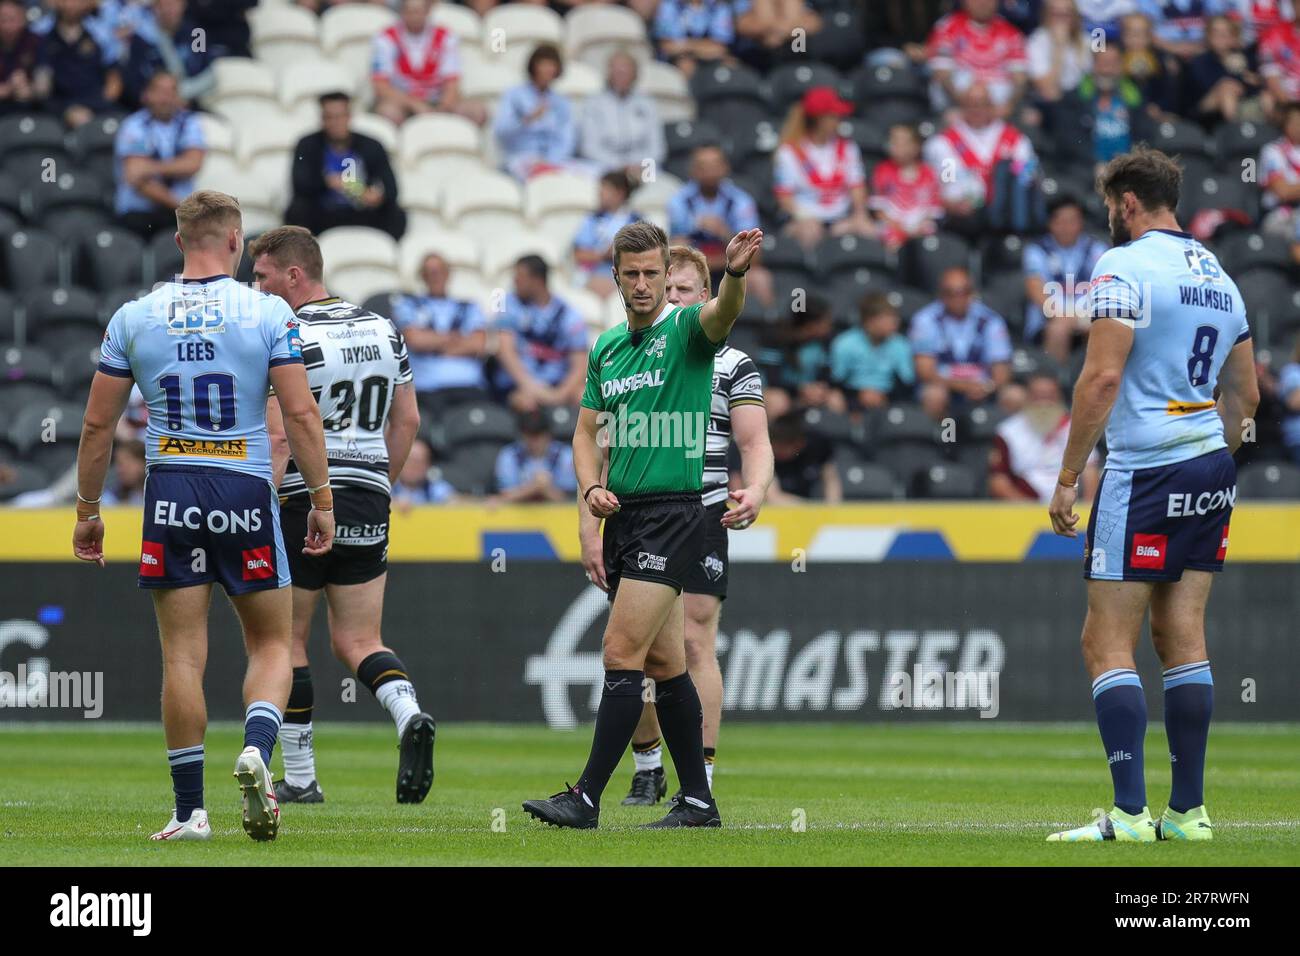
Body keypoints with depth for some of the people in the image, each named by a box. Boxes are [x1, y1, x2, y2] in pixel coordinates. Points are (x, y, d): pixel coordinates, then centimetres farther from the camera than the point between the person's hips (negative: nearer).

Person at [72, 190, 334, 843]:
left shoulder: (133, 318, 3)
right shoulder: (268, 313, -4)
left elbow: (97, 425, 5)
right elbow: (300, 413, -7)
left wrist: (87, 508, 14)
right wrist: (322, 501, 0)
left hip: (170, 495, 2)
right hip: (246, 495, -1)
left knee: (182, 655, 5)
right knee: (271, 644, 11)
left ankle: (189, 810, 4)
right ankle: (256, 750, -16)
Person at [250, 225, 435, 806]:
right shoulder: (382, 329, 9)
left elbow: (278, 437, -19)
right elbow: (407, 420, 14)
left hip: (303, 499, -6)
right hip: (367, 507, 6)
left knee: (286, 639, 8)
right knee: (356, 643, 10)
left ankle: (300, 778, 11)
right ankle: (410, 716, -19)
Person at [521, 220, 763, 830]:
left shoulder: (684, 329, -7)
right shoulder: (606, 348, 14)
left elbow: (722, 314, -30)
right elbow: (588, 431, 18)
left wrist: (735, 272, -52)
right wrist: (591, 488, -1)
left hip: (672, 513, -8)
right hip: (623, 516, 8)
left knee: (622, 653, -12)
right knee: (664, 663, 11)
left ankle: (587, 797, -11)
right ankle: (697, 799, 17)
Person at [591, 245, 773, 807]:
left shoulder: (732, 365, 6)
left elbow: (755, 444, 1)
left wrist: (755, 492, -21)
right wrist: (588, 531, 0)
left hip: (702, 516, -2)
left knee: (695, 644, -10)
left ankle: (701, 777, -8)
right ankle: (647, 769, 18)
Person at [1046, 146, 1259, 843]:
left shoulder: (1126, 268, -10)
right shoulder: (1219, 277, 15)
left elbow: (1103, 377, -18)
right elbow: (1244, 394, 20)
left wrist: (1067, 478, -13)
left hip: (1144, 474, -8)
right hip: (1213, 472, 8)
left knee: (1107, 642, -5)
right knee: (1182, 637, 9)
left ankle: (1129, 814, -13)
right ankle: (1188, 811, 7)